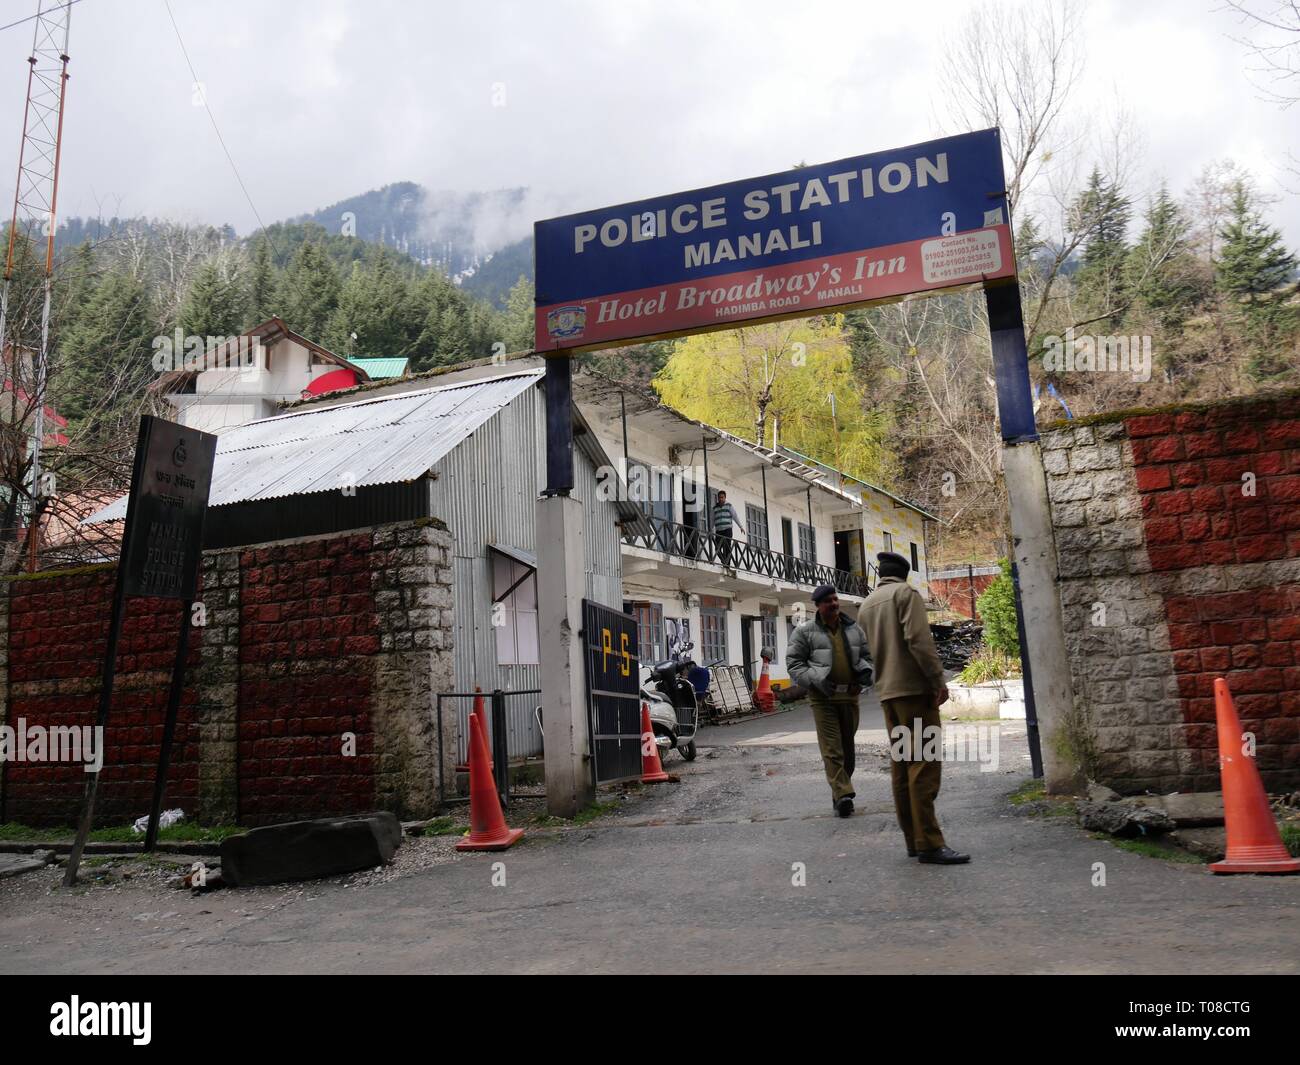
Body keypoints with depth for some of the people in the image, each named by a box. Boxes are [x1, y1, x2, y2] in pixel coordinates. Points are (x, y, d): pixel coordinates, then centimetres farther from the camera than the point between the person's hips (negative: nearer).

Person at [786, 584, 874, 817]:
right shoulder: (805, 632, -1)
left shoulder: (853, 628, 11)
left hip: (850, 695, 5)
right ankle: (843, 794, -14)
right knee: (832, 748, -11)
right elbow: (794, 663, -2)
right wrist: (817, 680, -14)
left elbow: (866, 655, 21)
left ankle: (840, 794, 23)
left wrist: (865, 671, -1)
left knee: (848, 746, 11)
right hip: (823, 697, -5)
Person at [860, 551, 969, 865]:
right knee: (925, 763, -8)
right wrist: (938, 680, -15)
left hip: (886, 693, 8)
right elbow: (918, 640, -16)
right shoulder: (906, 593, -4)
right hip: (914, 688, -8)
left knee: (901, 765, 9)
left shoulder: (866, 605, 18)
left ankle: (913, 840, 13)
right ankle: (928, 843, -11)